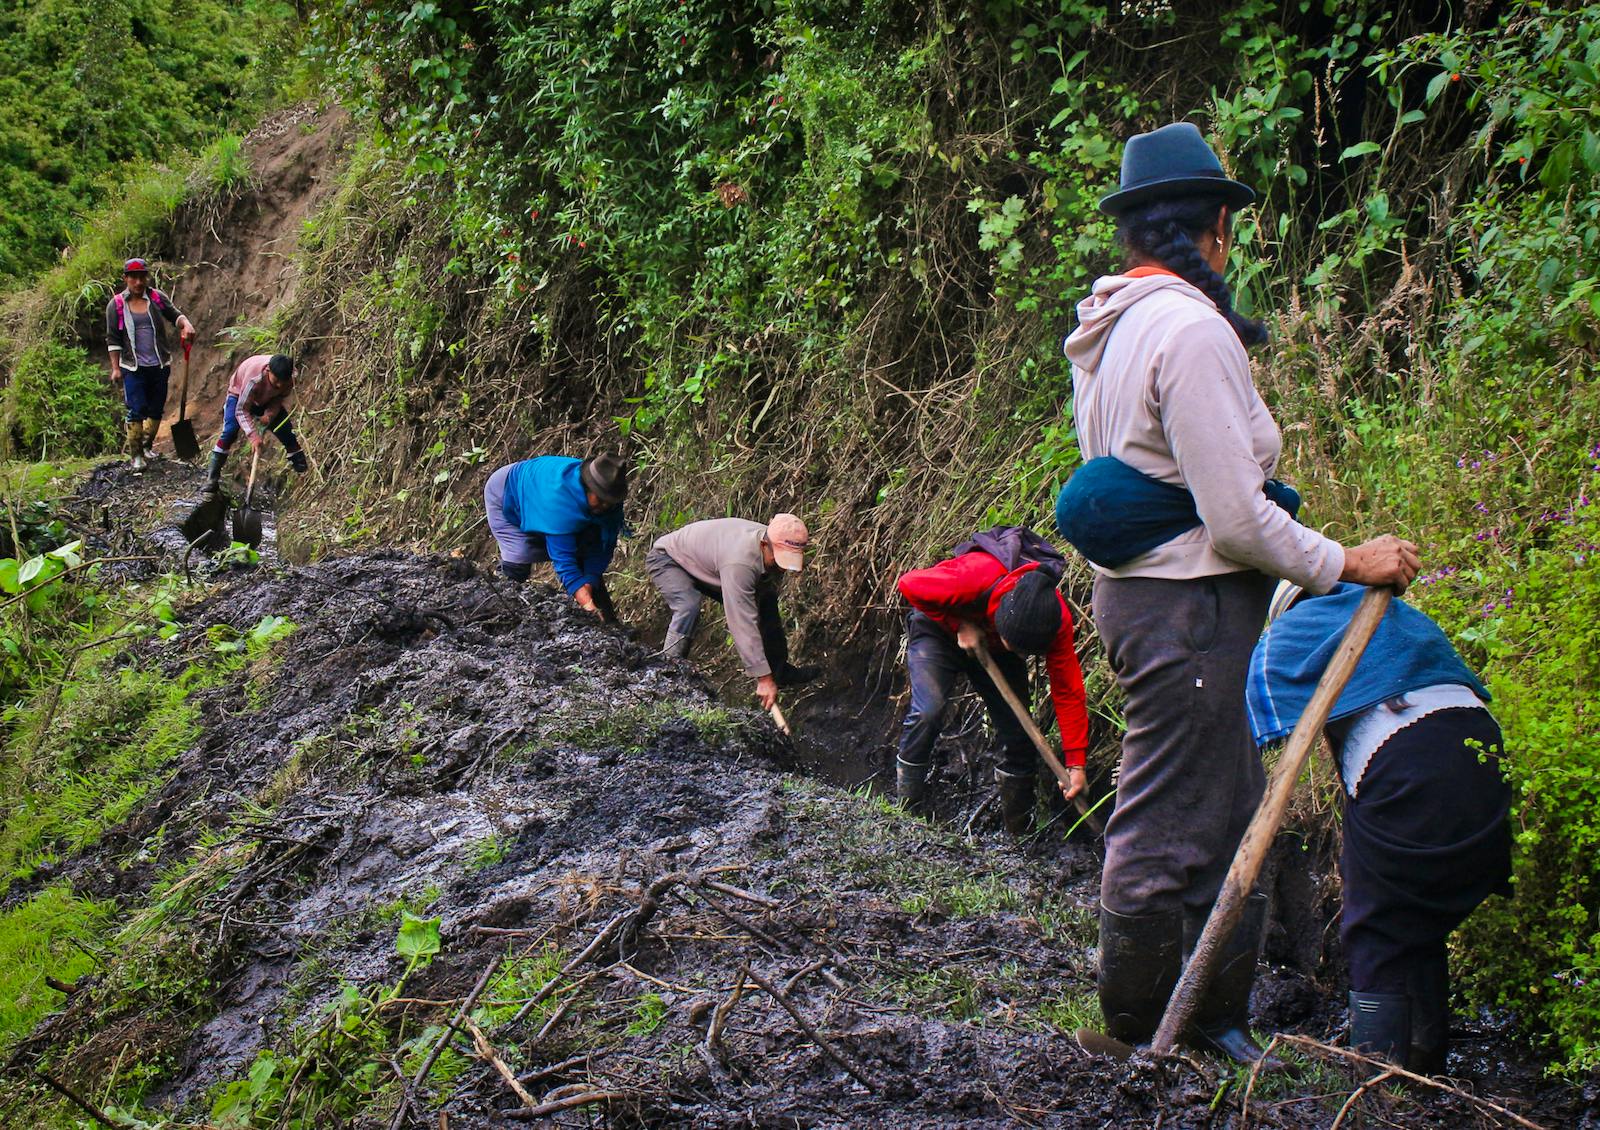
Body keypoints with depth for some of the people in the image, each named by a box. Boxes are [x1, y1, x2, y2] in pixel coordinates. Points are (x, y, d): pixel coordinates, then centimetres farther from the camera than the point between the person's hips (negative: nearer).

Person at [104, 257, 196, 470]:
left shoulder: (157, 298, 3)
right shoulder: (116, 305, -1)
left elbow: (175, 315, 7)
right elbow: (113, 339, 0)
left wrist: (186, 324, -18)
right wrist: (115, 368, -3)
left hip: (159, 365, 3)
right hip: (133, 368, -3)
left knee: (156, 410, 12)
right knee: (136, 411, -7)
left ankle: (147, 445, 32)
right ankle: (135, 455, 3)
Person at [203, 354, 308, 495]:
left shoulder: (288, 377, -32)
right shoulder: (255, 378, -45)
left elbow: (281, 398, -13)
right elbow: (241, 410, -40)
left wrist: (270, 414, -33)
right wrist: (253, 436, -50)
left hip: (268, 400, 4)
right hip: (240, 393, -4)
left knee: (286, 430, -3)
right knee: (230, 431, -21)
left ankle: (304, 470, 13)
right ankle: (212, 477, -16)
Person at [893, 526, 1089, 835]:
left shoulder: (1057, 620, -31)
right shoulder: (974, 576, -44)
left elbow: (1068, 690, -22)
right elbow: (909, 584, -29)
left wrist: (1075, 763, -21)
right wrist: (959, 624, -29)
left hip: (991, 645, 3)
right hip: (940, 631, -3)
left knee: (1019, 734, -2)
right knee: (927, 712, -24)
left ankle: (1018, 836, 13)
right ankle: (908, 813, -11)